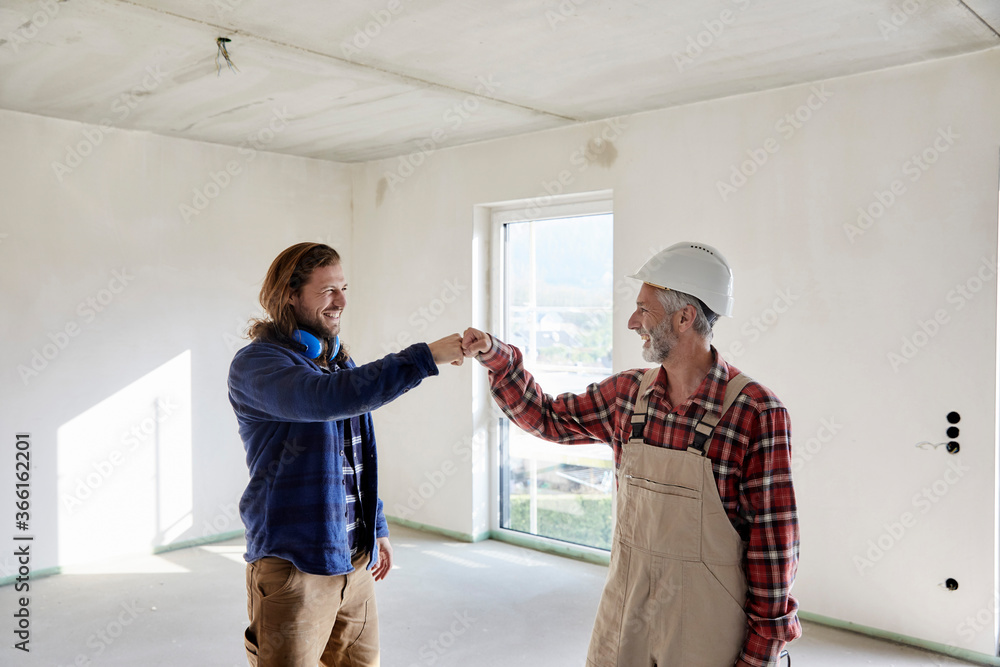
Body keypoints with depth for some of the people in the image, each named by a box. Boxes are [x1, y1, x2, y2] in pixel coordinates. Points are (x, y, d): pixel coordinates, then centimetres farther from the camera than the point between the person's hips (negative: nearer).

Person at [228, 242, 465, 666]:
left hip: (355, 560, 7)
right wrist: (425, 358, -32)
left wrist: (377, 527, 24)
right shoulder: (255, 363, -12)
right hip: (293, 564, -7)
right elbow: (325, 399, -33)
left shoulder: (340, 363, 13)